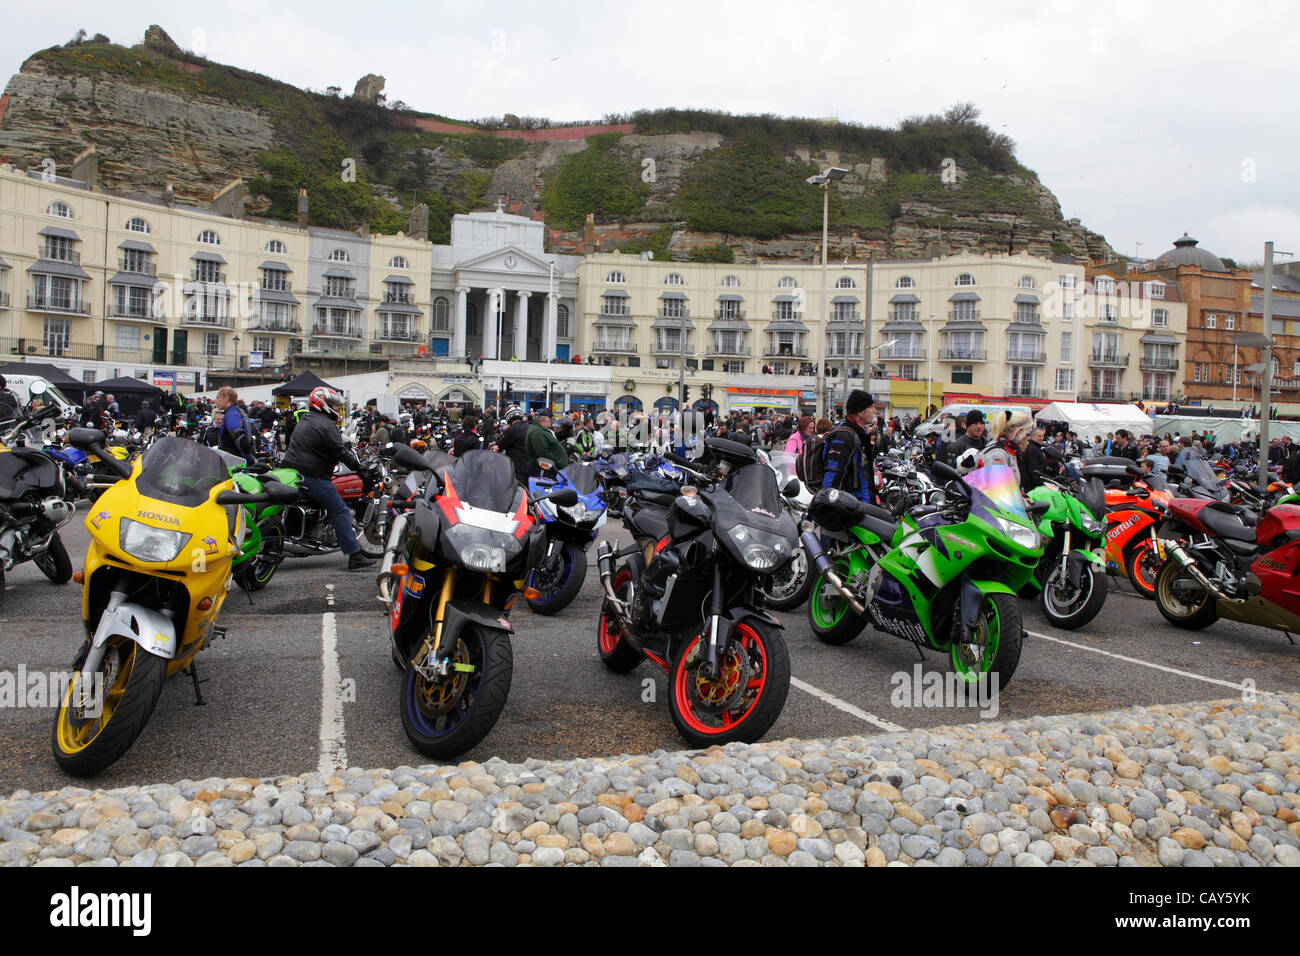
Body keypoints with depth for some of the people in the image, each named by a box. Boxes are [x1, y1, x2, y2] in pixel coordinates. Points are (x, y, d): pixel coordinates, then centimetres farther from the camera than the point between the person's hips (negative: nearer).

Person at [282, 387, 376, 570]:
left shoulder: (304, 421, 19)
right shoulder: (326, 425, -12)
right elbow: (341, 453, -16)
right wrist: (362, 472, -12)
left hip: (293, 472, 10)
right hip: (313, 477, -10)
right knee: (340, 512, -8)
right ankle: (355, 557, -12)